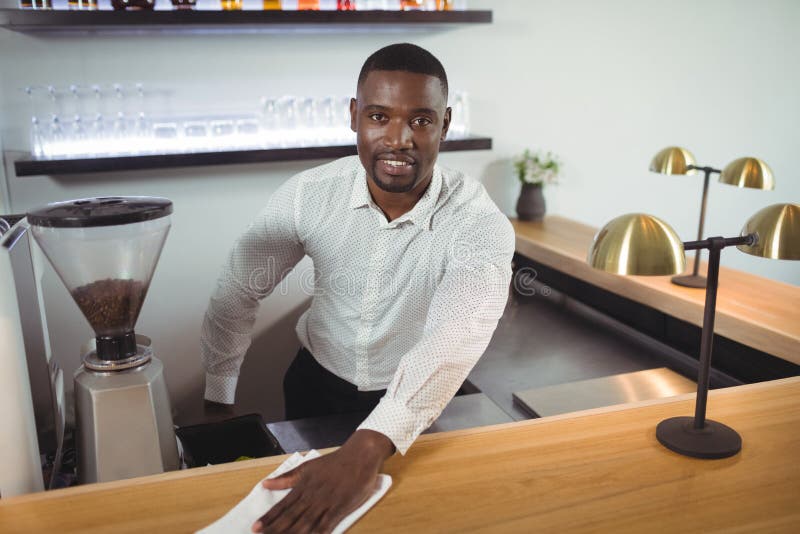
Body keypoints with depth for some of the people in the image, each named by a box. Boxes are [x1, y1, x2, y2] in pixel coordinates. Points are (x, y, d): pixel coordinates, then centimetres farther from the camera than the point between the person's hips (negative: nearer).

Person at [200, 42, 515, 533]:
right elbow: (237, 293, -5)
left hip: (416, 403, -1)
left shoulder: (479, 224, -26)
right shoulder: (308, 195, -18)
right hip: (318, 383, 2)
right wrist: (218, 402, -1)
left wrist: (369, 448, -56)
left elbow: (457, 336, -42)